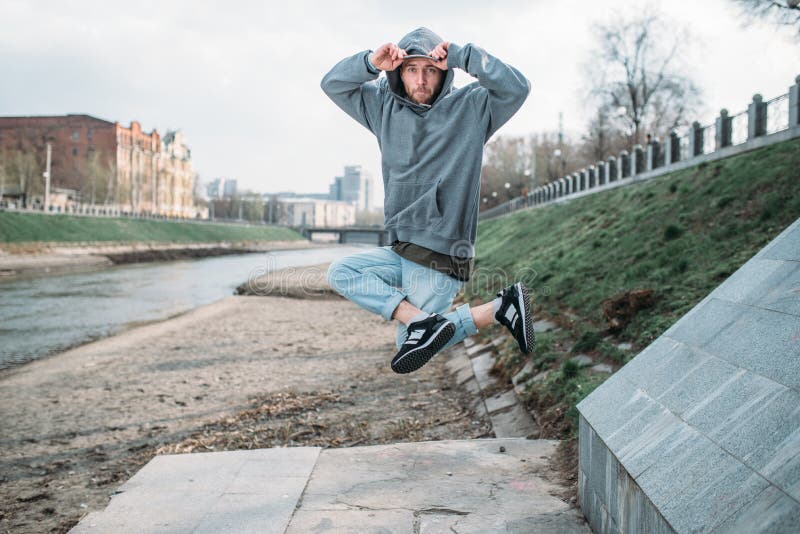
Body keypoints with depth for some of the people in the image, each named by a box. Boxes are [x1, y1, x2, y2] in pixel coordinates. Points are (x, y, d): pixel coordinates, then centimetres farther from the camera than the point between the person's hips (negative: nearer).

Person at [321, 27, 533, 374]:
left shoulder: (471, 108, -6)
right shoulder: (385, 107, 7)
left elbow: (517, 88, -21)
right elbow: (333, 84, 5)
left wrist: (461, 56, -24)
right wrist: (372, 63, -14)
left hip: (442, 259, -7)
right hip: (401, 251, 7)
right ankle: (421, 320, -14)